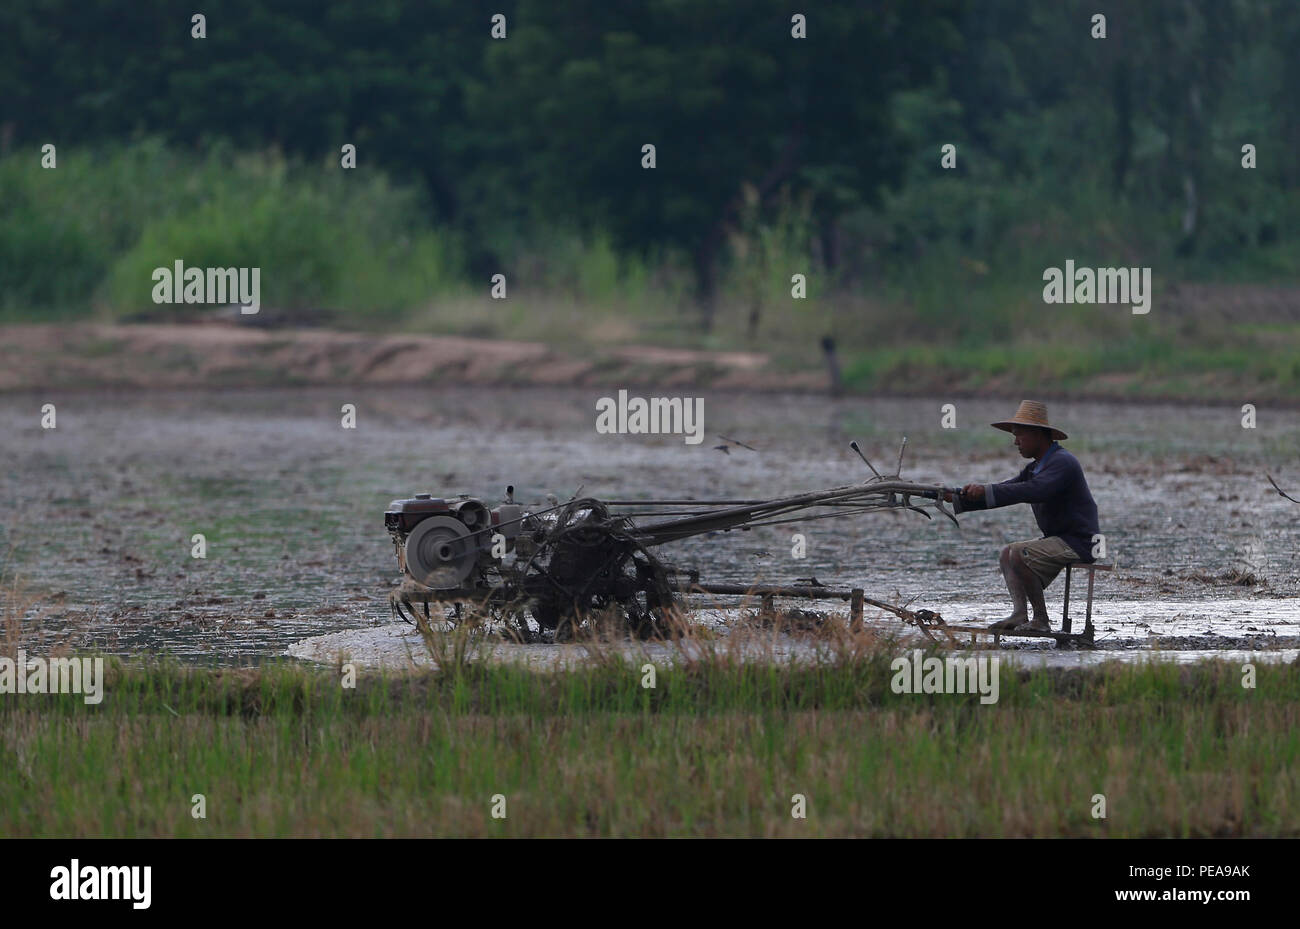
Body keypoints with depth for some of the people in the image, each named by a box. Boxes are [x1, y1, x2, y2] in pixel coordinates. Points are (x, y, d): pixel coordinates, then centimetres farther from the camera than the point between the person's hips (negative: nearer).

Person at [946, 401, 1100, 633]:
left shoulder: (1063, 462, -17)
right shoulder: (1035, 468, 15)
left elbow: (1035, 491, -33)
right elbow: (1003, 491, 10)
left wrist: (986, 491, -36)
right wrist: (959, 497, -3)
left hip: (1079, 542, -10)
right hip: (1058, 539, 10)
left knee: (1019, 554, -24)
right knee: (1007, 553, 14)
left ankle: (1041, 620, -17)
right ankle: (1020, 614, -2)